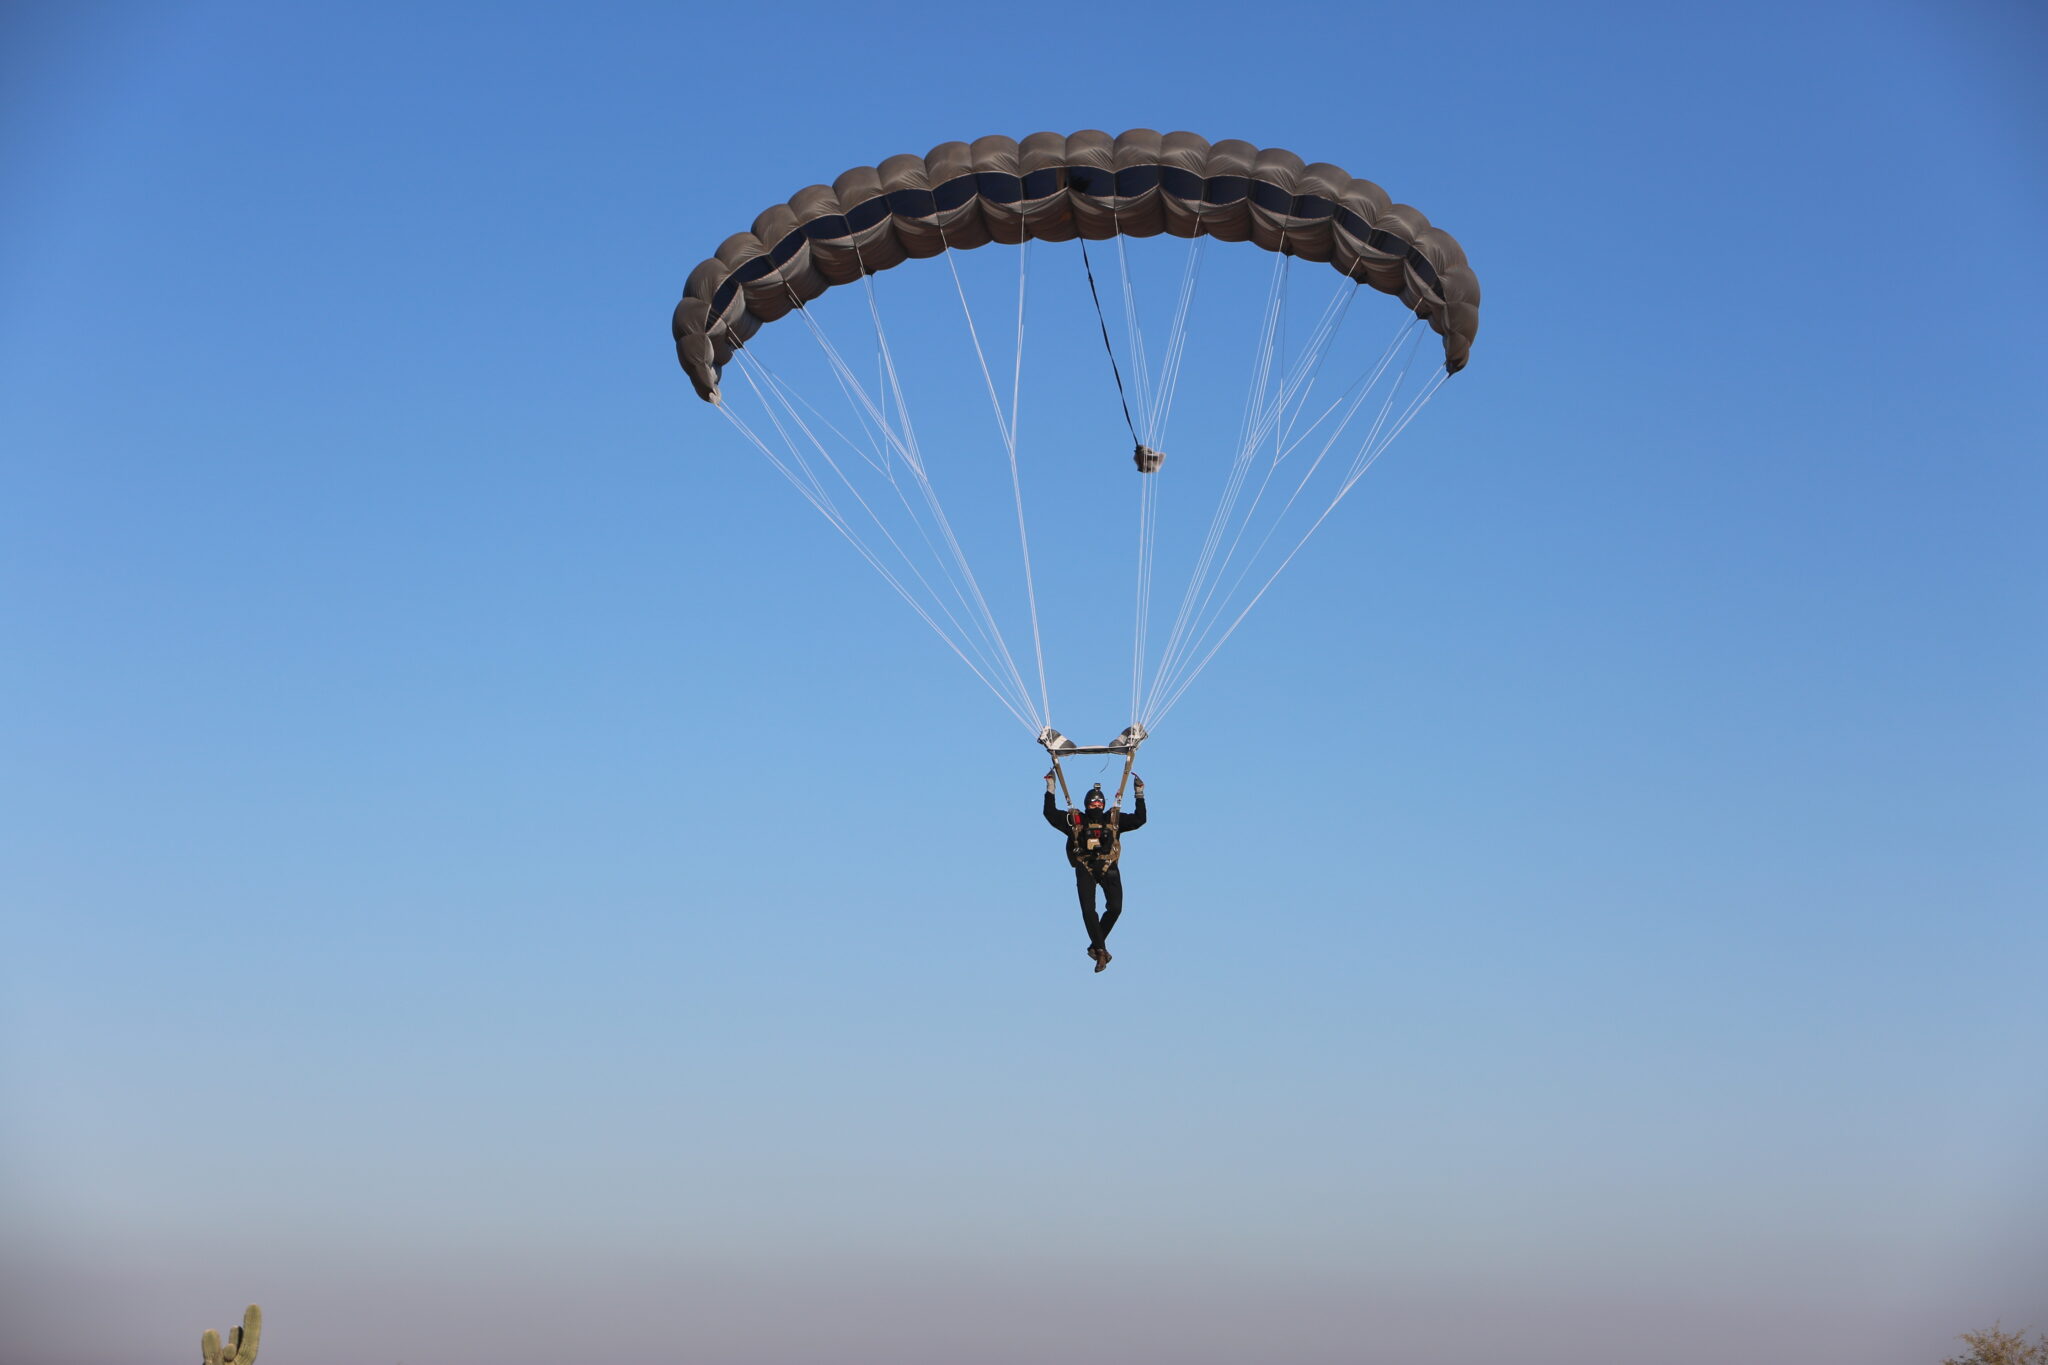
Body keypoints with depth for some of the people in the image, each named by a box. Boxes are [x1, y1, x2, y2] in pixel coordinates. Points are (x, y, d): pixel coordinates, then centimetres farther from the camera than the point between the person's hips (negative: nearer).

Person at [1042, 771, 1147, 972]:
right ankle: (1101, 950, -3)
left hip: (1108, 867, 1)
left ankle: (1096, 946, 6)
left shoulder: (1114, 820, 10)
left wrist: (1139, 796, 2)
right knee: (1088, 910, -11)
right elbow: (1050, 814, 4)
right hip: (1085, 869, -1)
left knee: (1115, 908, -12)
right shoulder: (1075, 820, 7)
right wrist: (1050, 789, 1)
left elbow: (1139, 819, 8)